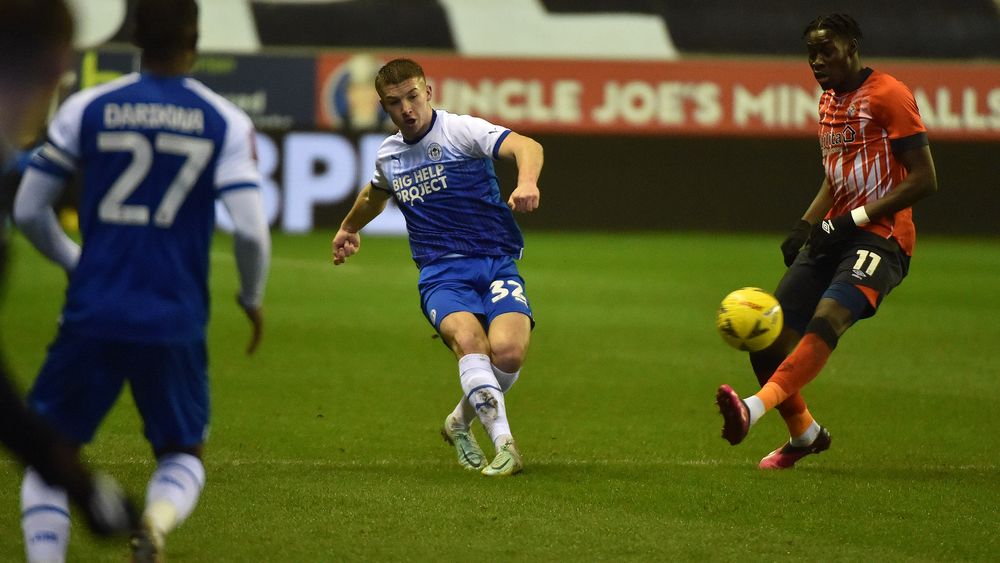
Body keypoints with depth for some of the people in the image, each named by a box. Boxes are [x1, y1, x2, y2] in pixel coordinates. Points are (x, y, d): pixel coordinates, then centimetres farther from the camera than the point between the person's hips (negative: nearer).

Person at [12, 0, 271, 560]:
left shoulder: (85, 109, 1)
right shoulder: (226, 122, -2)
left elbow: (28, 211, 6)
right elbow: (251, 229, -9)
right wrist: (253, 298, 10)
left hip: (93, 317, 0)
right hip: (176, 323, 0)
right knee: (183, 456, 18)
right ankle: (159, 517, -16)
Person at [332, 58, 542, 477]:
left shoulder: (461, 130, -4)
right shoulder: (387, 156, 14)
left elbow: (526, 147, -21)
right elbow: (376, 194, 40)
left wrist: (526, 183, -43)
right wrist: (349, 227, 58)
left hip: (496, 263, -2)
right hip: (440, 273, 2)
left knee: (508, 349, -27)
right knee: (467, 337, -32)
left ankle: (461, 421, 4)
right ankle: (504, 443, -39)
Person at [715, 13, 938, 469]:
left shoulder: (888, 96, -8)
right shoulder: (829, 101, 18)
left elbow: (924, 180, -13)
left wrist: (856, 218, -17)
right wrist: (805, 227, 11)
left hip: (880, 238, -8)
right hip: (835, 236, 8)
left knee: (827, 319, -32)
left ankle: (756, 407, -50)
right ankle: (804, 433, 19)